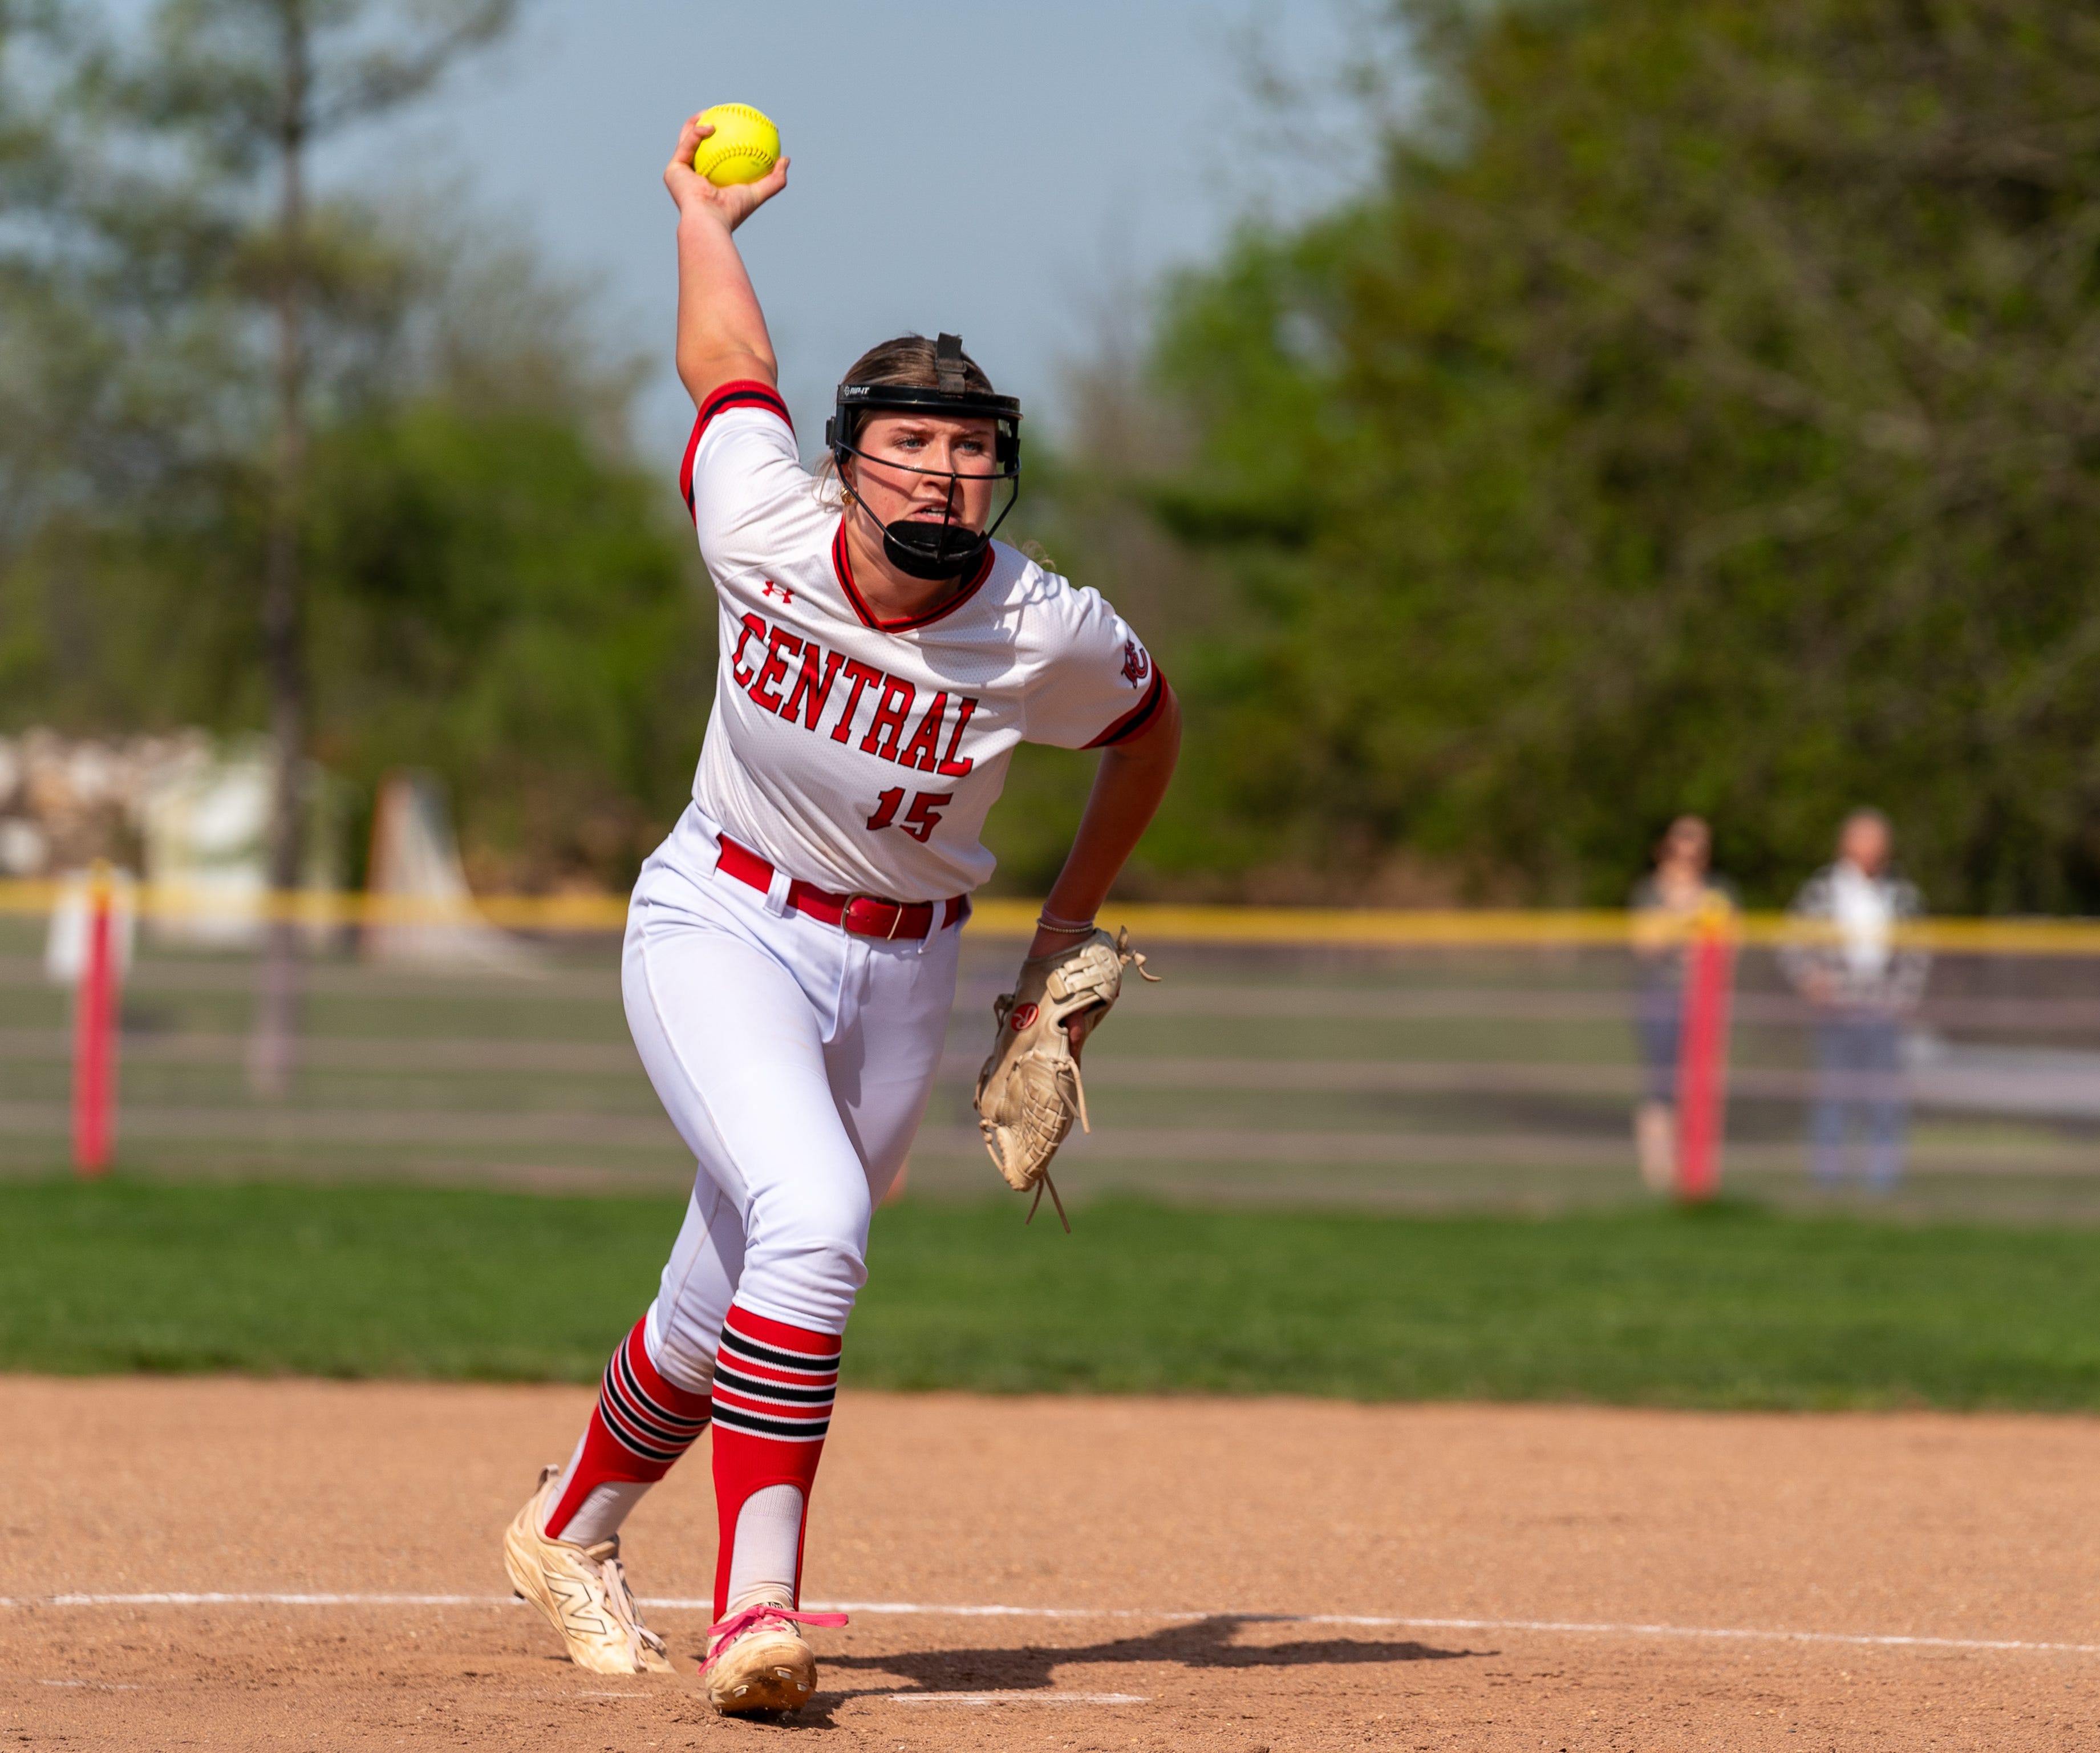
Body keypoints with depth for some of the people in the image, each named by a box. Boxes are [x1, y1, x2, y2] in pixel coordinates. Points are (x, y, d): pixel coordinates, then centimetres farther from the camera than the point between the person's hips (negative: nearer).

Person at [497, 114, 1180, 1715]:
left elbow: (1153, 727, 5)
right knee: (811, 1225, -27)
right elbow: (728, 363, 2)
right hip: (721, 927, -2)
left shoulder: (1050, 637, -18)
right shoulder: (767, 528, -18)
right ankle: (757, 1611, -27)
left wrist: (1069, 933, 12)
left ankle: (575, 1531, 36)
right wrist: (703, 212, 23)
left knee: (726, 1308, 8)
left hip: (900, 972, 2)